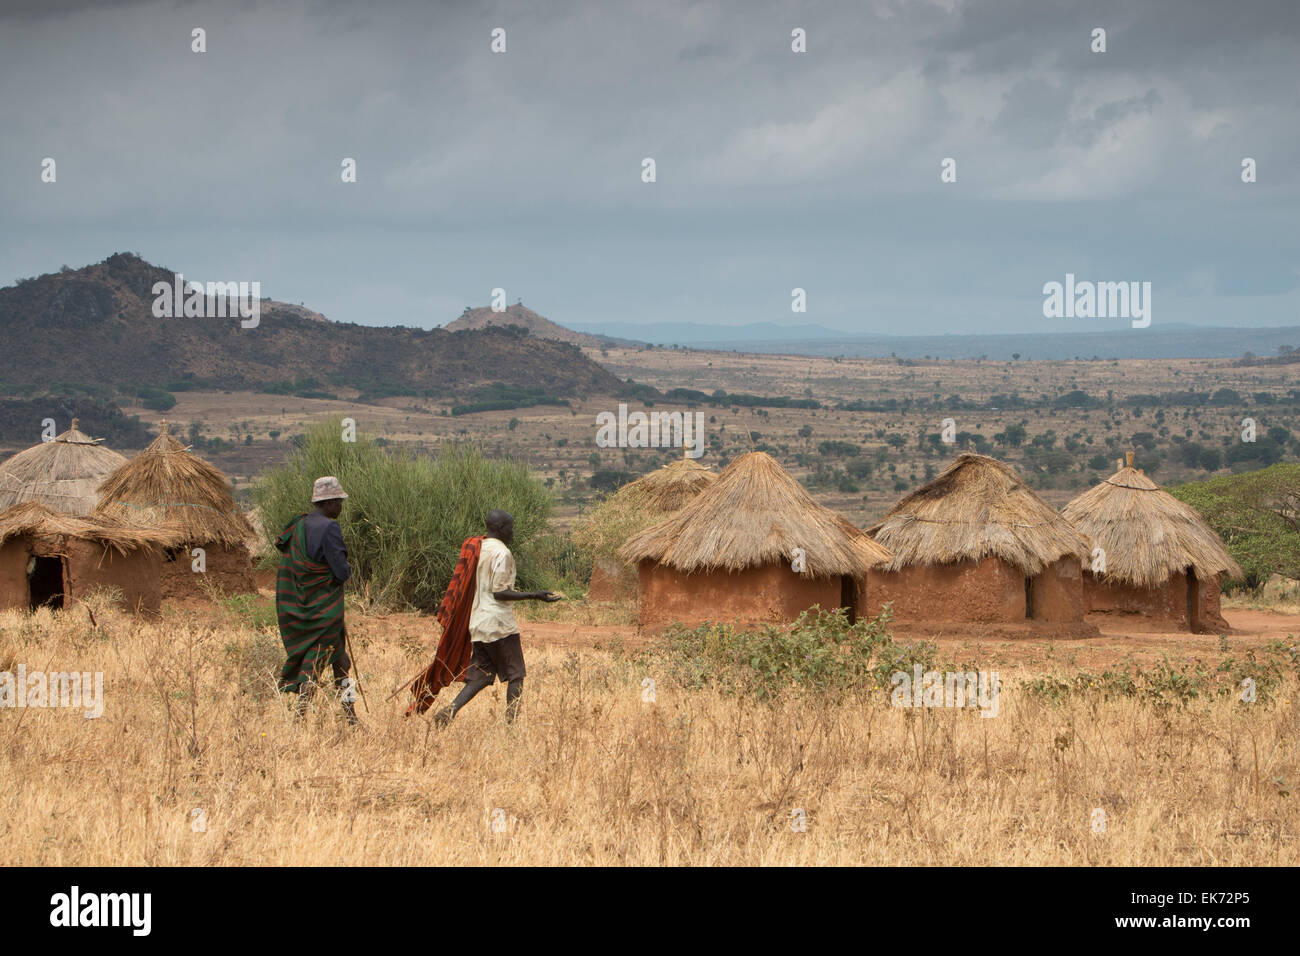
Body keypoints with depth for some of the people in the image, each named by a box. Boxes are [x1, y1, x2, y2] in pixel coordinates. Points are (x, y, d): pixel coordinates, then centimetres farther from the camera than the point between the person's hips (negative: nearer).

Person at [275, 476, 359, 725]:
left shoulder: (298, 525, 8)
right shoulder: (329, 528, -16)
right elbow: (341, 571, -19)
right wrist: (348, 569, 6)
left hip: (297, 606, 8)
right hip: (324, 607, -8)